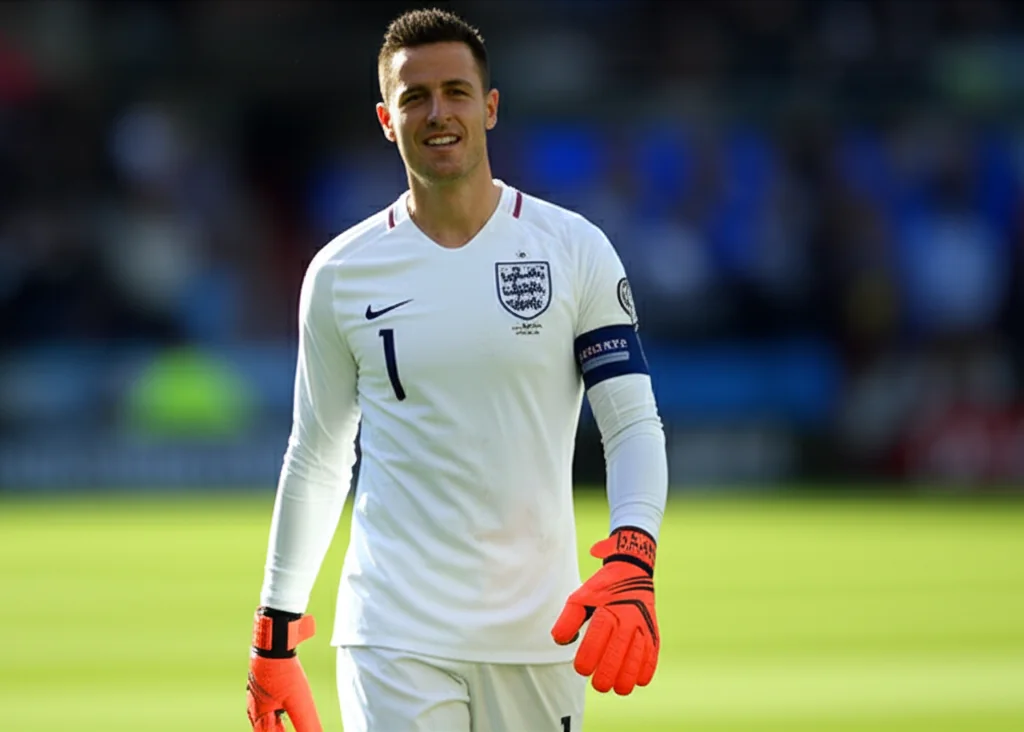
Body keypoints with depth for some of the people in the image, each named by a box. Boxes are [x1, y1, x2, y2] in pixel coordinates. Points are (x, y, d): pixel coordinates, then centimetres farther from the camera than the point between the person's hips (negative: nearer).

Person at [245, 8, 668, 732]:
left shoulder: (575, 249, 2)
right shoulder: (340, 273, 4)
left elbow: (635, 422, -2)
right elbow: (316, 462, 11)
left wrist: (631, 564, -19)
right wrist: (275, 630, 10)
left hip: (540, 636, 1)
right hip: (395, 638, -1)